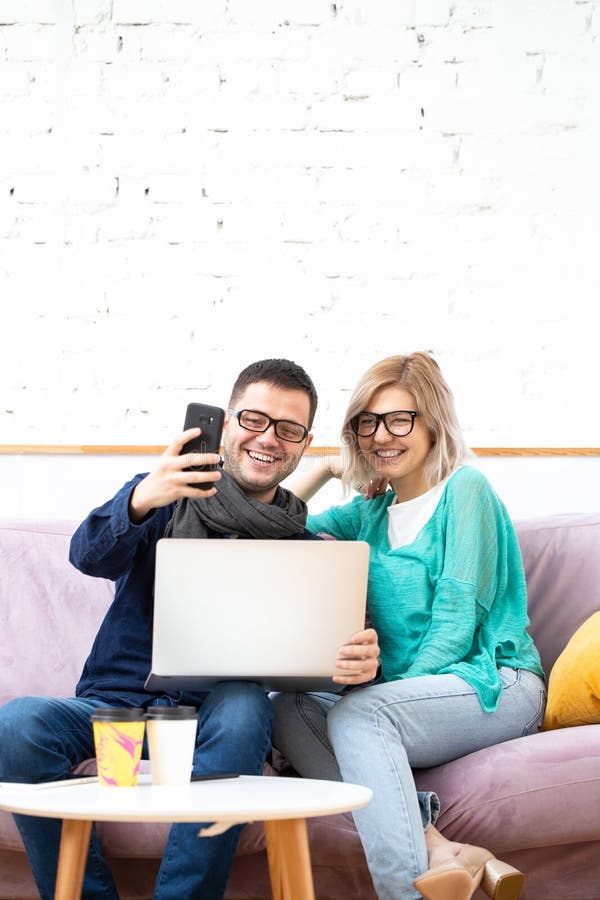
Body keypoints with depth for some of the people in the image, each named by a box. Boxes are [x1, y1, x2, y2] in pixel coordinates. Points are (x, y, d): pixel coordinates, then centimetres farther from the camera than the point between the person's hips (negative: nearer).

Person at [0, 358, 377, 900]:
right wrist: (140, 501, -35)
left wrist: (356, 663, -26)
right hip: (113, 704, 0)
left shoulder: (302, 549, 10)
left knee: (244, 706, -34)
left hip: (208, 719, 0)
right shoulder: (166, 495, 7)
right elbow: (89, 556, -12)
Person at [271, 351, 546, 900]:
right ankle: (435, 846, -35)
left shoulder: (464, 489, -3)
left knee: (358, 712, -32)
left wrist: (402, 687, -19)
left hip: (491, 686, -7)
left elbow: (457, 622, -11)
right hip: (409, 693, 7)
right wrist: (328, 468, 18)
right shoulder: (373, 513, 18)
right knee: (286, 711, -19)